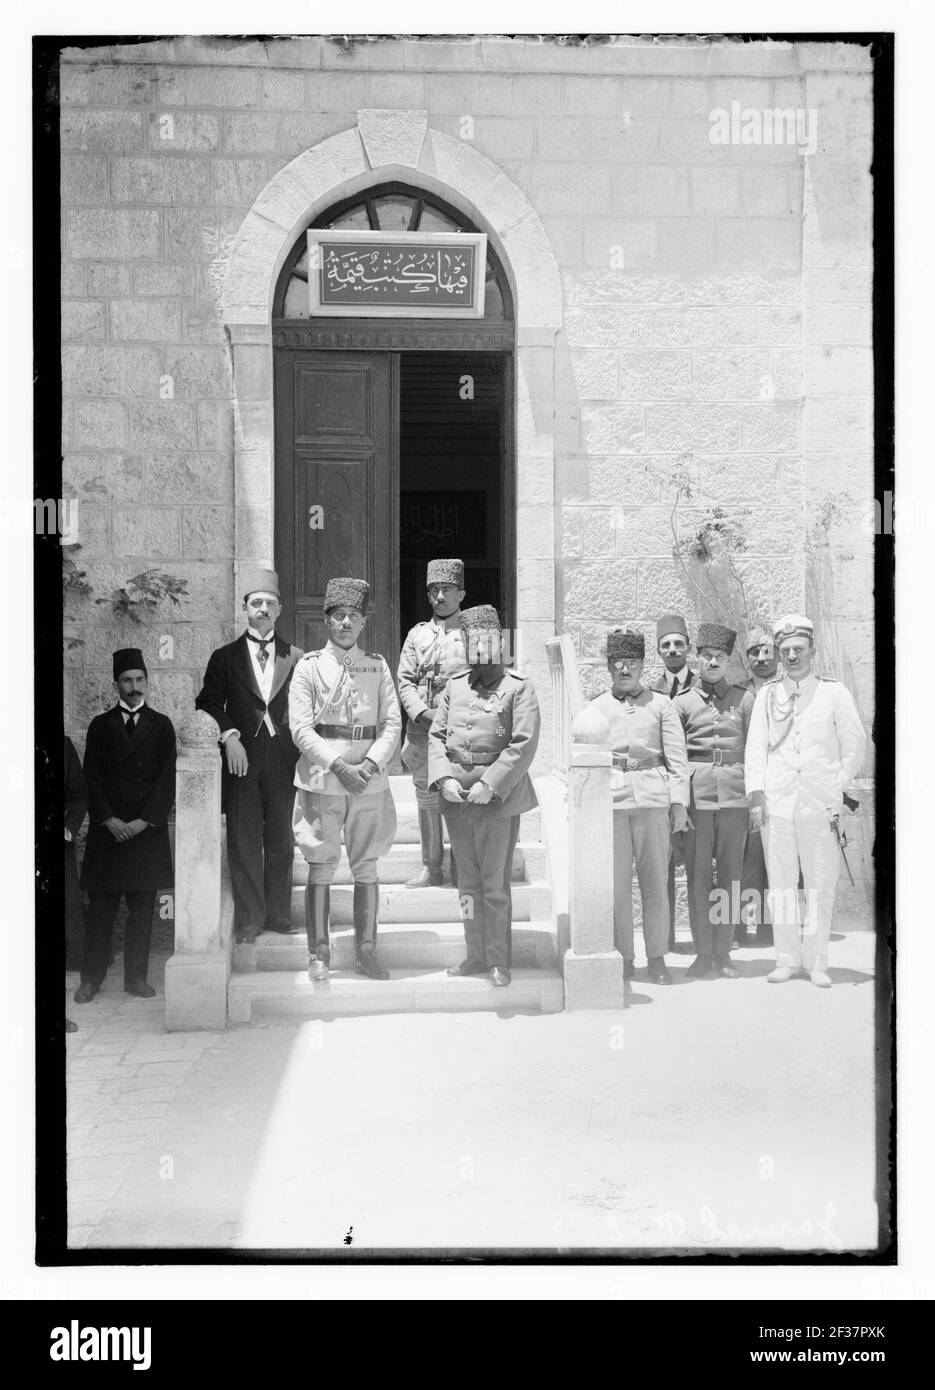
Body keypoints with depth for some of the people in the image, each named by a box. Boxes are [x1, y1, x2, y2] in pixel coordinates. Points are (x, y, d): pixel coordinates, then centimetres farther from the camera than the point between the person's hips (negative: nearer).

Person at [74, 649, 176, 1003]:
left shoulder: (161, 725, 8)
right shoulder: (100, 725, 9)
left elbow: (167, 778, 2)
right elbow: (91, 778, 4)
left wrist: (144, 821, -8)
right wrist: (109, 820, -8)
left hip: (148, 829, 0)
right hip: (106, 828, 0)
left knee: (142, 907, 2)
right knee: (100, 907, 0)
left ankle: (136, 976, 10)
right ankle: (91, 978, 8)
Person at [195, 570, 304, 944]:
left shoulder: (295, 658, 9)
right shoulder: (225, 657, 9)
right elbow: (209, 703, 4)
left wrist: (303, 755, -5)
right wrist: (229, 736, -11)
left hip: (283, 759, 1)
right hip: (241, 758, -1)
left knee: (281, 842, 6)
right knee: (244, 843, 0)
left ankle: (278, 915, 17)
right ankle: (248, 920, 6)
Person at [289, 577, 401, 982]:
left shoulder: (377, 666, 8)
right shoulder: (309, 666, 0)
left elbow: (392, 724, 4)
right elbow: (301, 728, -6)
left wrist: (369, 764, -12)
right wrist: (339, 766, -16)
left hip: (370, 782, 2)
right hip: (321, 779, -2)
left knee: (367, 868, 7)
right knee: (320, 868, 2)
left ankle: (366, 951, 16)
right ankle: (319, 953, 11)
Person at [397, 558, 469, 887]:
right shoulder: (418, 634, 11)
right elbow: (404, 681, 8)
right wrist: (423, 713, -8)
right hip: (422, 728, 3)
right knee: (427, 796, 7)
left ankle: (461, 868, 8)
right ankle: (431, 867, 17)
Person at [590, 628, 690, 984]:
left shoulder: (661, 704, 10)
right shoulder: (596, 708, 12)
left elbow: (677, 758, 7)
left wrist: (679, 802, -1)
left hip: (653, 797, 0)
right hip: (611, 800, 1)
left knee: (655, 881, 2)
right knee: (616, 883, 0)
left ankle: (656, 958, 10)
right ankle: (623, 958, 10)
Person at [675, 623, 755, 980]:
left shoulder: (744, 699, 10)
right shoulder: (683, 702, 8)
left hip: (735, 792, 1)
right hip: (697, 791, -1)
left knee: (730, 873, 3)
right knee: (699, 874, 0)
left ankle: (723, 953, 11)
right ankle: (704, 953, 7)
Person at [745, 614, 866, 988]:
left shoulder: (833, 693, 5)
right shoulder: (767, 695, 8)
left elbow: (855, 745, 9)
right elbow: (755, 748, 6)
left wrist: (837, 788, 6)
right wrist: (756, 798, -2)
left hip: (821, 803, -1)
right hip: (776, 803, 1)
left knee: (821, 885, 1)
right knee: (780, 884, 3)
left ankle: (816, 963, 10)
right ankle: (786, 959, 12)